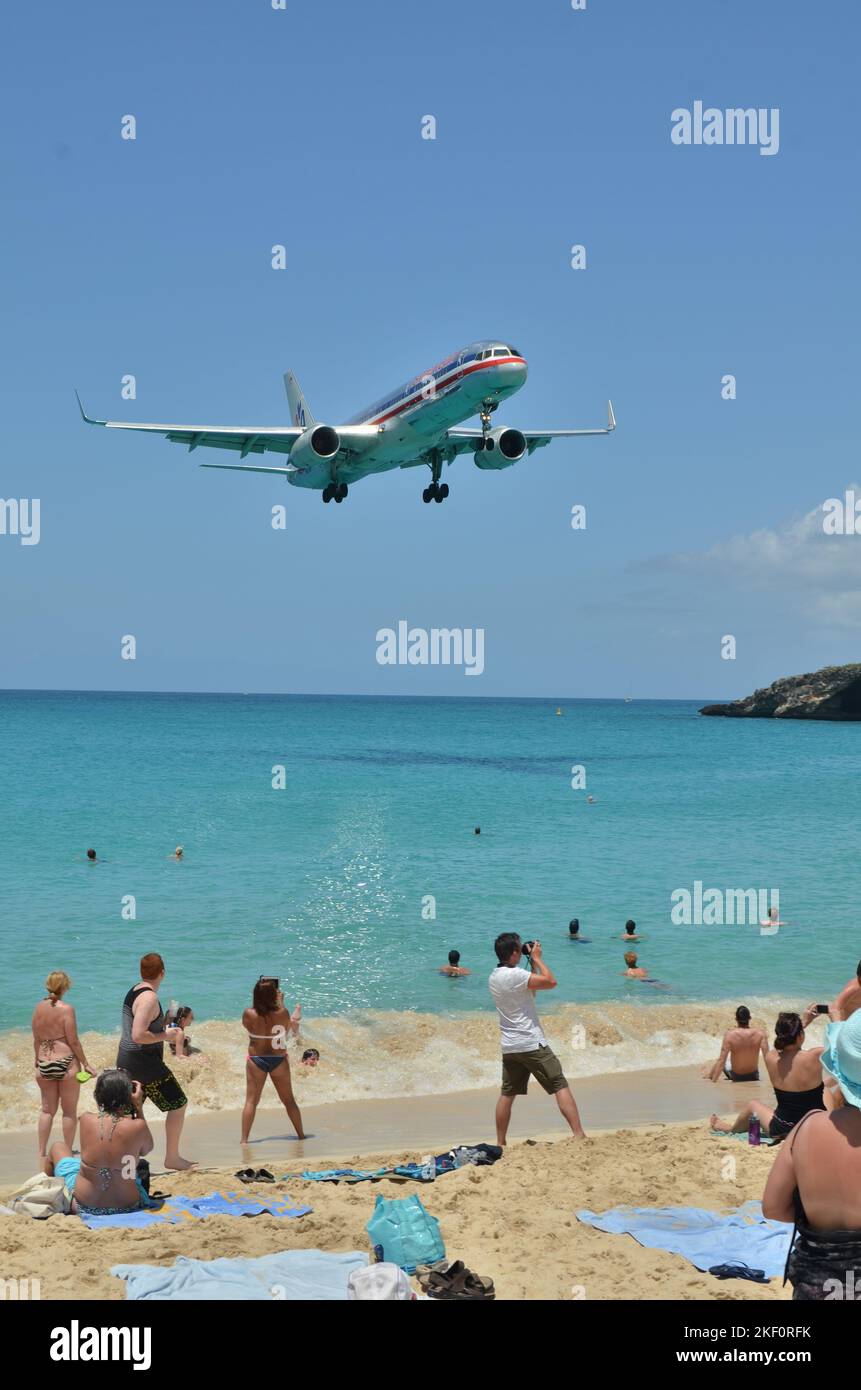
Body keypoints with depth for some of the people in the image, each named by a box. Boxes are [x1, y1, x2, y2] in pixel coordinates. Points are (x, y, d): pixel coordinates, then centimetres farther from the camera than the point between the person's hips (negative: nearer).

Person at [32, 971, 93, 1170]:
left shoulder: (39, 1008, 2)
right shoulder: (66, 1009, -12)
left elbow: (36, 1039, 10)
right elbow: (73, 1041, -11)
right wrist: (85, 1063, -1)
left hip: (44, 1064, 5)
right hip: (65, 1062, -5)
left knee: (47, 1109, 16)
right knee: (69, 1111, 8)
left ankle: (42, 1153, 16)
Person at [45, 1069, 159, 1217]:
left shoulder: (86, 1120, -16)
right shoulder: (137, 1126, -19)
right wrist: (139, 1107, 1)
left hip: (84, 1204, 0)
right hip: (125, 1205, 0)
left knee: (58, 1148, 27)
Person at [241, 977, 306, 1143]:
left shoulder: (249, 1014, -16)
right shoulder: (282, 1013, -16)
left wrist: (258, 1001, 7)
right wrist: (281, 1003, 10)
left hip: (256, 1059, -1)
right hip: (278, 1059, 1)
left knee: (251, 1101, 5)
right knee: (289, 1100, 15)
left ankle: (244, 1139, -2)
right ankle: (301, 1134, 24)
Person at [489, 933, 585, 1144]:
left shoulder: (494, 976, 10)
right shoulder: (514, 975, -19)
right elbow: (551, 982, -21)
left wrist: (532, 962, 14)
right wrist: (537, 958, -9)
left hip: (509, 1046, 8)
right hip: (531, 1043, -8)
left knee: (507, 1093, 13)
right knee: (560, 1086, -4)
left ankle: (500, 1143, 16)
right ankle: (578, 1134, -9)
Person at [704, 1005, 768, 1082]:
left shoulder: (730, 1034, -23)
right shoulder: (760, 1033, -18)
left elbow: (721, 1060, -24)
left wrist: (713, 1082, -21)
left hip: (736, 1077, -2)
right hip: (753, 1077, 2)